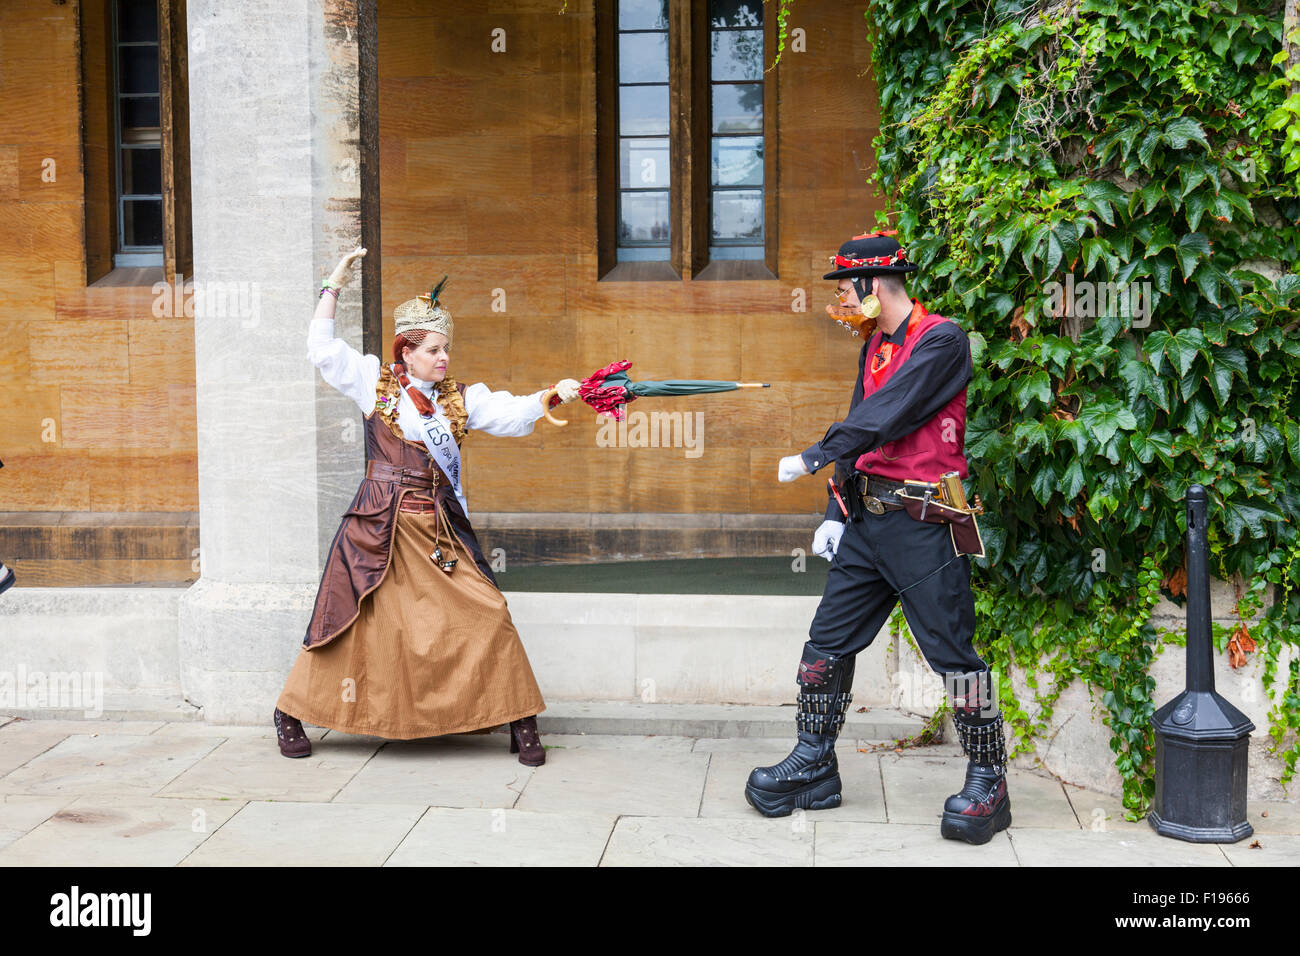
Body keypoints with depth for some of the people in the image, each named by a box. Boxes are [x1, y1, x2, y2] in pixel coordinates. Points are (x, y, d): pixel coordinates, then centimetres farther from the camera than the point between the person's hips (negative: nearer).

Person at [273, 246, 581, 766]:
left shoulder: (460, 398, 8)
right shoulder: (375, 383, 4)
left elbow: (511, 413, -4)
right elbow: (322, 348, 1)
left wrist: (553, 394, -21)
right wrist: (334, 285, -1)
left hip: (441, 527, 2)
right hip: (380, 525, -2)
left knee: (485, 615, -5)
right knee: (358, 620, 4)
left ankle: (519, 721, 5)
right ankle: (291, 711, 22)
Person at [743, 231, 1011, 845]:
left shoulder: (941, 340, -11)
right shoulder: (873, 346, 16)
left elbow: (886, 413, -22)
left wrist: (812, 459, -23)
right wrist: (836, 512, 11)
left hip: (924, 524, -8)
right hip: (867, 519, 8)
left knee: (952, 653, -3)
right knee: (827, 642, 8)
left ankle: (988, 783, 9)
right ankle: (813, 768, 19)